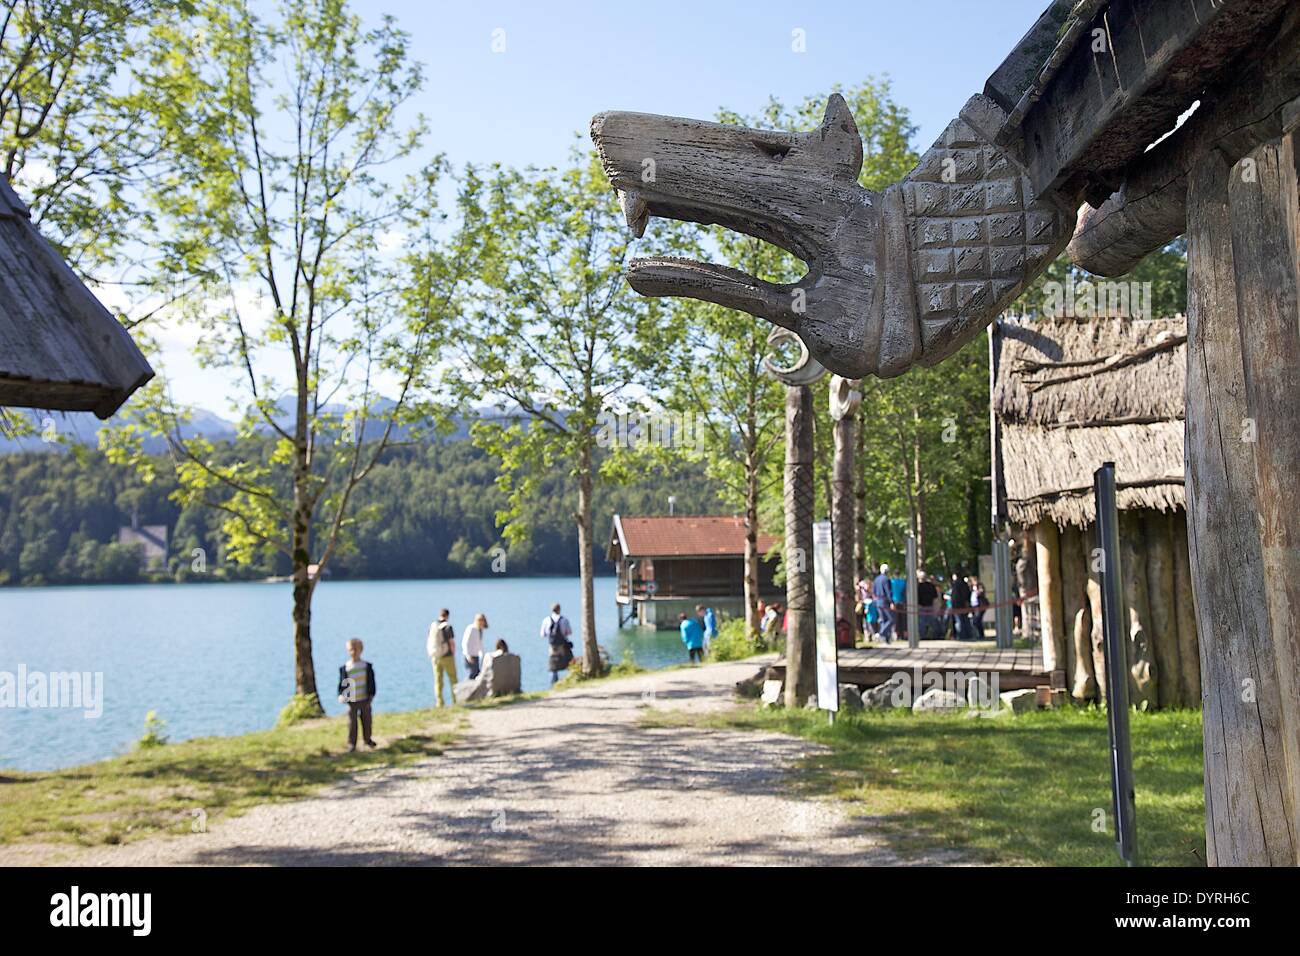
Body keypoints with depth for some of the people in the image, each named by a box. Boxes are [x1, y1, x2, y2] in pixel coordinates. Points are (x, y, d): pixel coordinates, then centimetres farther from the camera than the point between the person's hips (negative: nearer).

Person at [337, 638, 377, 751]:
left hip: (365, 700, 2)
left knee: (366, 721, 13)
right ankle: (351, 744, 12)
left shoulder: (367, 666, -2)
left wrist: (371, 695, -4)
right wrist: (341, 695, -15)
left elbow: (371, 682, 2)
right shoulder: (344, 668, -5)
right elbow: (342, 683, -1)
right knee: (352, 723, 3)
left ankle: (367, 739, 31)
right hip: (352, 701, -2)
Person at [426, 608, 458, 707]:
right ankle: (455, 701, 10)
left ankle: (440, 703, 6)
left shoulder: (432, 626, 2)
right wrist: (453, 655, 0)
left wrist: (430, 655, 14)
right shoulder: (448, 627, -12)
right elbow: (452, 643, -13)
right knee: (453, 679, 8)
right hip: (447, 656, -4)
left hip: (435, 657, 4)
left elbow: (428, 642, 5)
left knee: (438, 680, 7)